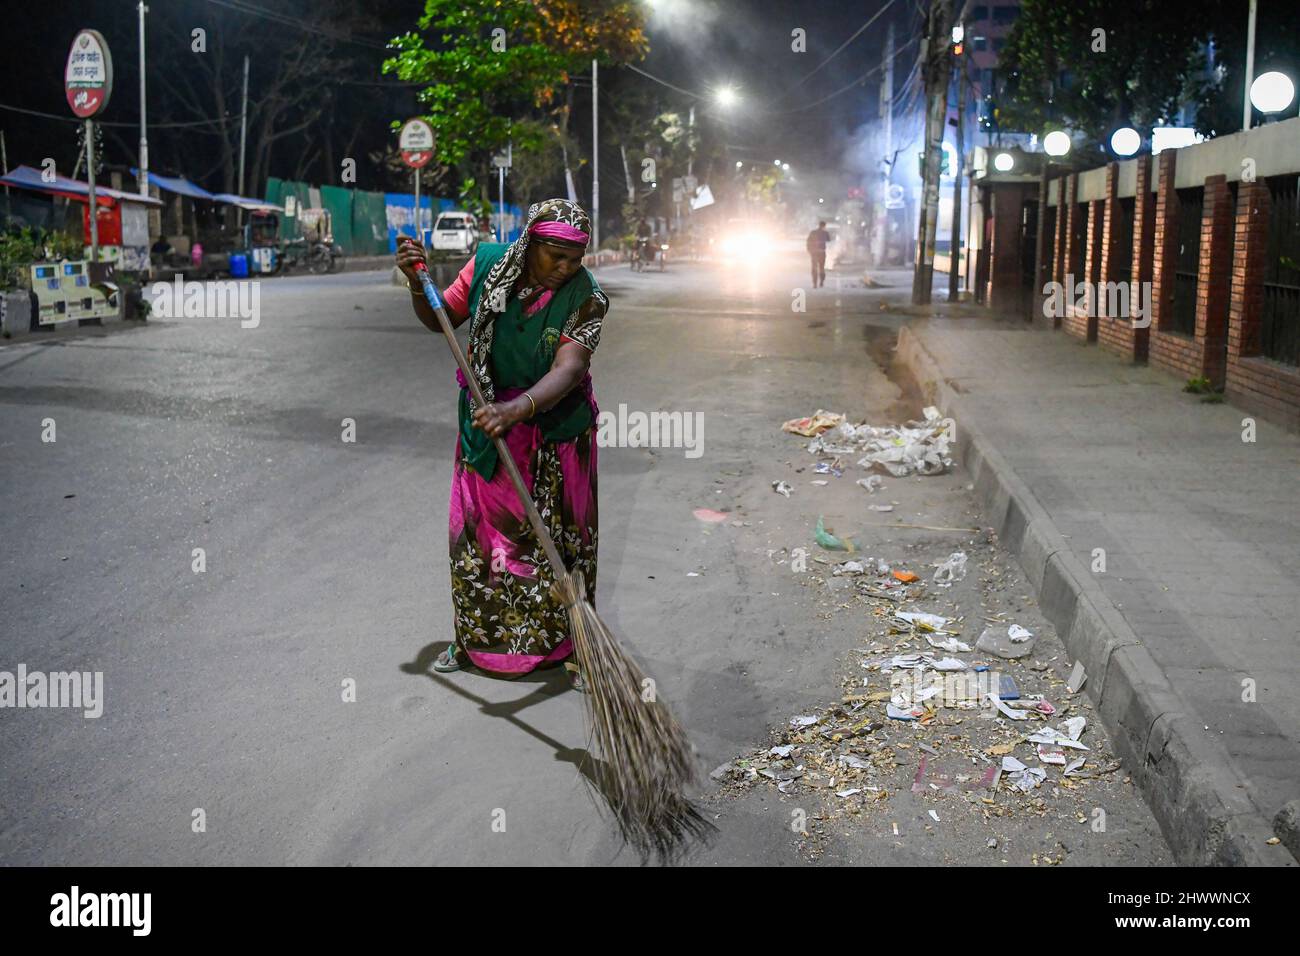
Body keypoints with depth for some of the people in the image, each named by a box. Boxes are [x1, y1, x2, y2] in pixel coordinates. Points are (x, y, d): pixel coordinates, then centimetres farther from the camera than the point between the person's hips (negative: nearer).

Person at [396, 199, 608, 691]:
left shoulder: (586, 297, -18)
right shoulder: (487, 264, -9)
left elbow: (568, 370, -31)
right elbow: (440, 320, 4)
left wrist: (516, 409, -46)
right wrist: (417, 282, -16)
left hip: (554, 434, -3)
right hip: (485, 426, 3)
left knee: (559, 539, 3)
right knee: (475, 533, 12)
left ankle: (569, 647, 19)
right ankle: (472, 637, 31)